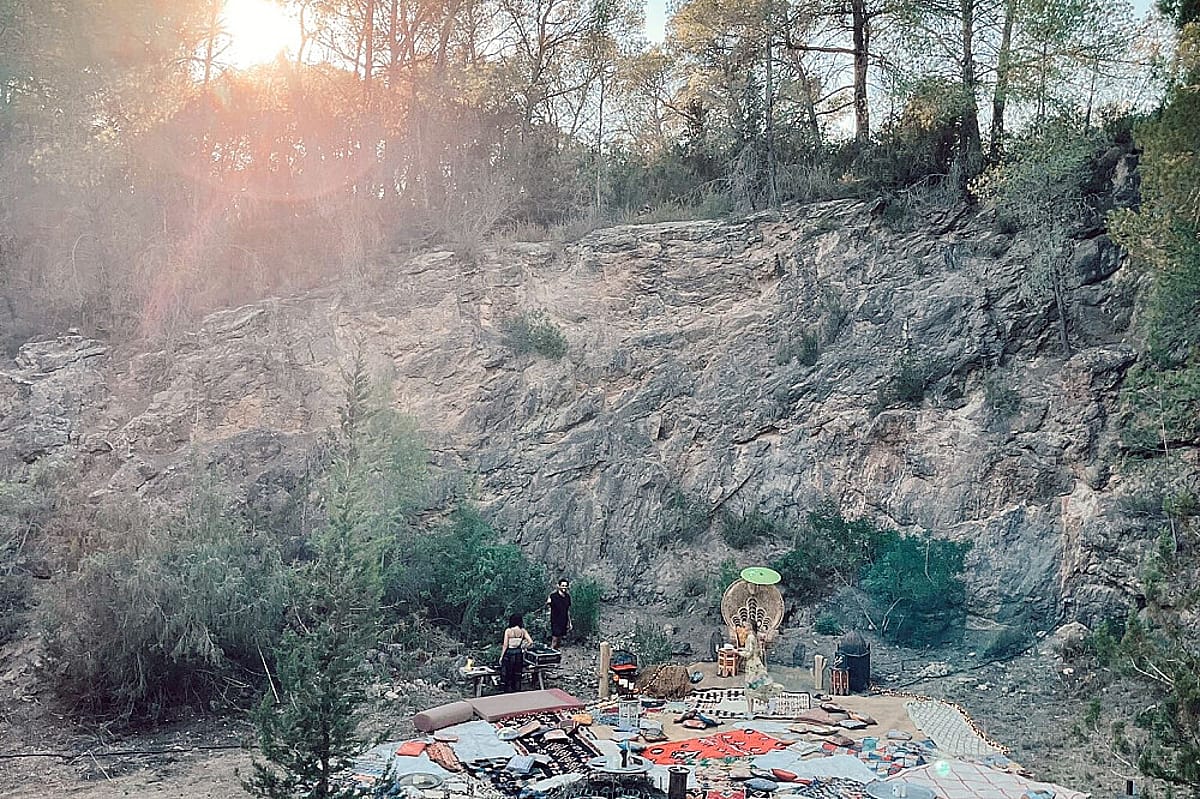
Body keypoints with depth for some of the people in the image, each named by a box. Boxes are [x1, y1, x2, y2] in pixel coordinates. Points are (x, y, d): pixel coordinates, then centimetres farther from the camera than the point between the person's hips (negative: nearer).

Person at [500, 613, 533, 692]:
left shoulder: (508, 631, -9)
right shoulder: (523, 631, -3)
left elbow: (505, 645, -8)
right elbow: (531, 642, -9)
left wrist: (501, 656, -1)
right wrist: (523, 646, 9)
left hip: (509, 654, -2)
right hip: (519, 654, 2)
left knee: (508, 674, 9)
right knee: (517, 674, 14)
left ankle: (509, 690, 11)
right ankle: (517, 690, 17)